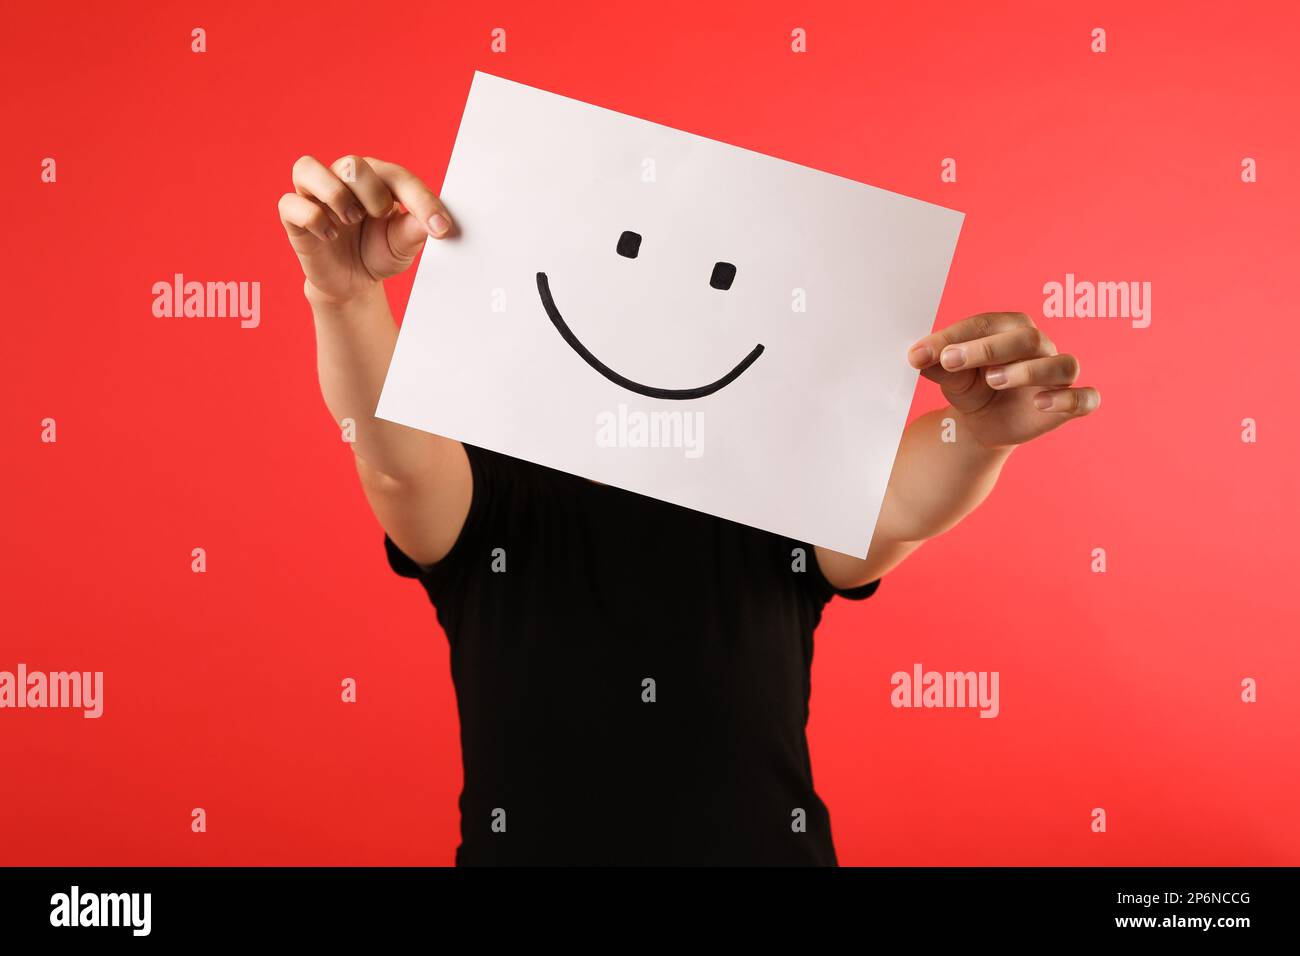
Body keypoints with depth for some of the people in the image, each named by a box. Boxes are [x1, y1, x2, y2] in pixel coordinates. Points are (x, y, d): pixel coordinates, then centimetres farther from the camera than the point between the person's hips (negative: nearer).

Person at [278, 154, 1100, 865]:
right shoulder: (491, 500, -9)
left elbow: (901, 500, -24)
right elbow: (397, 456, -28)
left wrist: (983, 429, -45)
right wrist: (344, 297, -46)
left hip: (765, 840, 1)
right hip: (521, 841, -1)